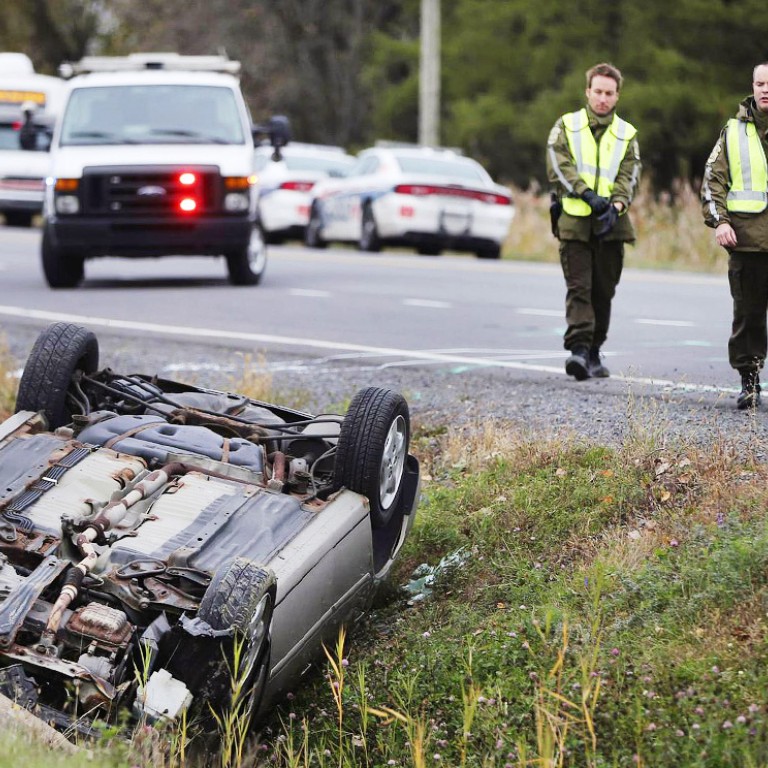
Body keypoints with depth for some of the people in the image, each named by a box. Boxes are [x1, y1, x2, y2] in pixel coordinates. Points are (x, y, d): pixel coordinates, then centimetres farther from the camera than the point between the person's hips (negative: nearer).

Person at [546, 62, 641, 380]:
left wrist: (616, 205, -16)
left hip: (611, 223, 2)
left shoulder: (627, 134, 13)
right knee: (578, 287, -10)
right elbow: (558, 167, -4)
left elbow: (629, 176, 3)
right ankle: (578, 348, -20)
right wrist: (587, 194, -17)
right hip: (574, 221, -2)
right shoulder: (566, 126, 8)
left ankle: (594, 353, 16)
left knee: (604, 291, 6)